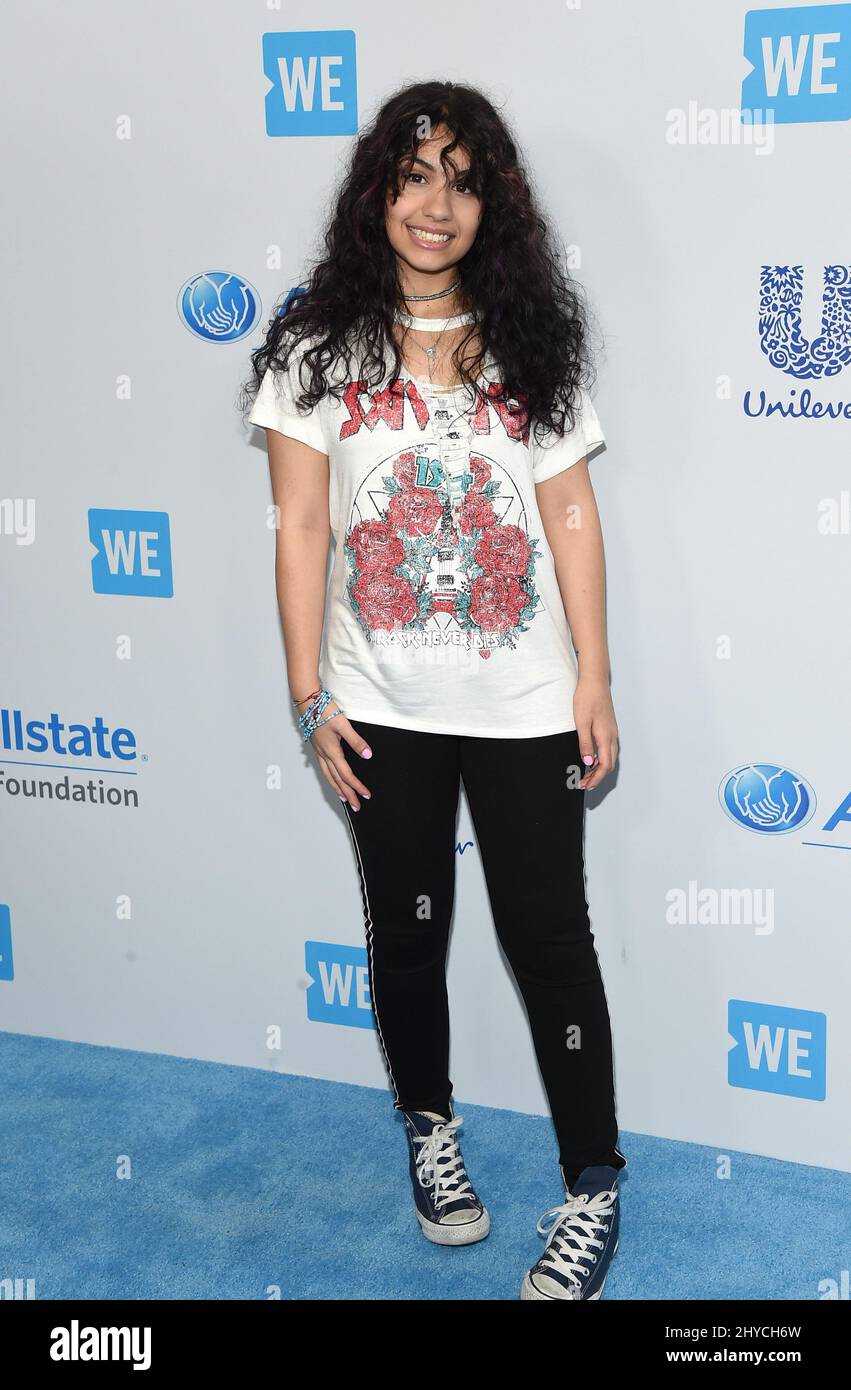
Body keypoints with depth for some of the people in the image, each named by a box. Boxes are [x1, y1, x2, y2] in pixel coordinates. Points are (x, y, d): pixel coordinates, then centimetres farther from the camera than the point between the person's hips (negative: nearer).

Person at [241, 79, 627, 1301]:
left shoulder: (532, 340, 1)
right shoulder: (320, 343, -2)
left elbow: (571, 516, 2)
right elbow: (302, 526, -2)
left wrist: (596, 678, -2)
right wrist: (309, 693, -6)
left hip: (525, 703, 0)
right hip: (385, 708, 1)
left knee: (548, 935, 3)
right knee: (408, 930, 15)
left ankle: (593, 1187, 17)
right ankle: (430, 1131, 38)